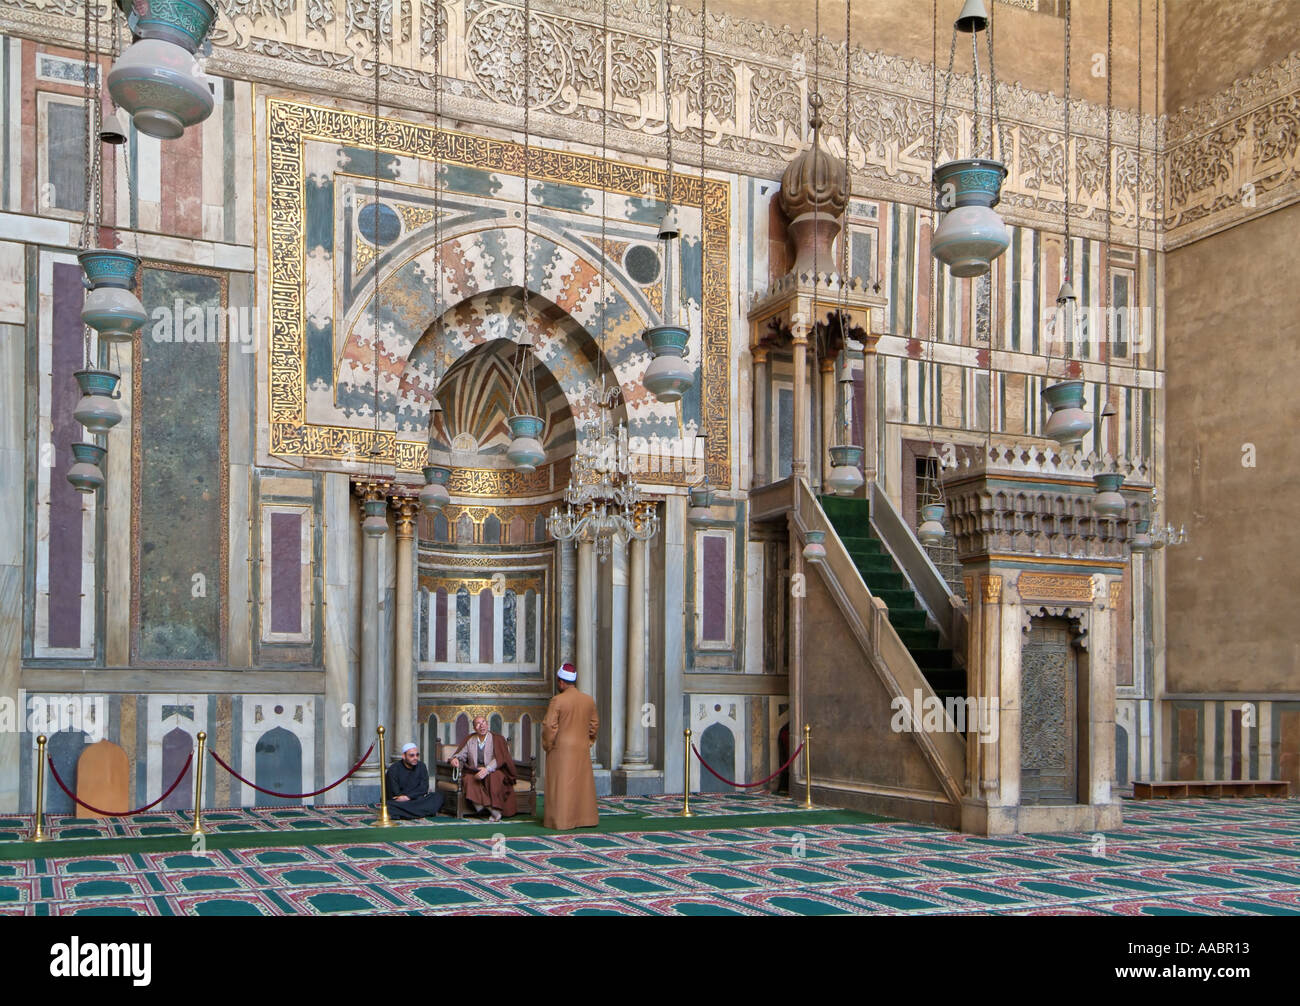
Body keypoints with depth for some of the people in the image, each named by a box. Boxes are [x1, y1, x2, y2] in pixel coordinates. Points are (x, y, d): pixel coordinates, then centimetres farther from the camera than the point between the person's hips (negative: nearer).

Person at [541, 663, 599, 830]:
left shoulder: (557, 701, -13)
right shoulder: (589, 700, 4)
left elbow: (549, 726, -15)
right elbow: (594, 724, 10)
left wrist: (547, 746, -2)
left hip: (561, 749, -5)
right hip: (582, 750, 5)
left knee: (561, 785, 1)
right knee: (583, 784, 13)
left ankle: (560, 820, 2)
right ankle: (586, 817, 18)